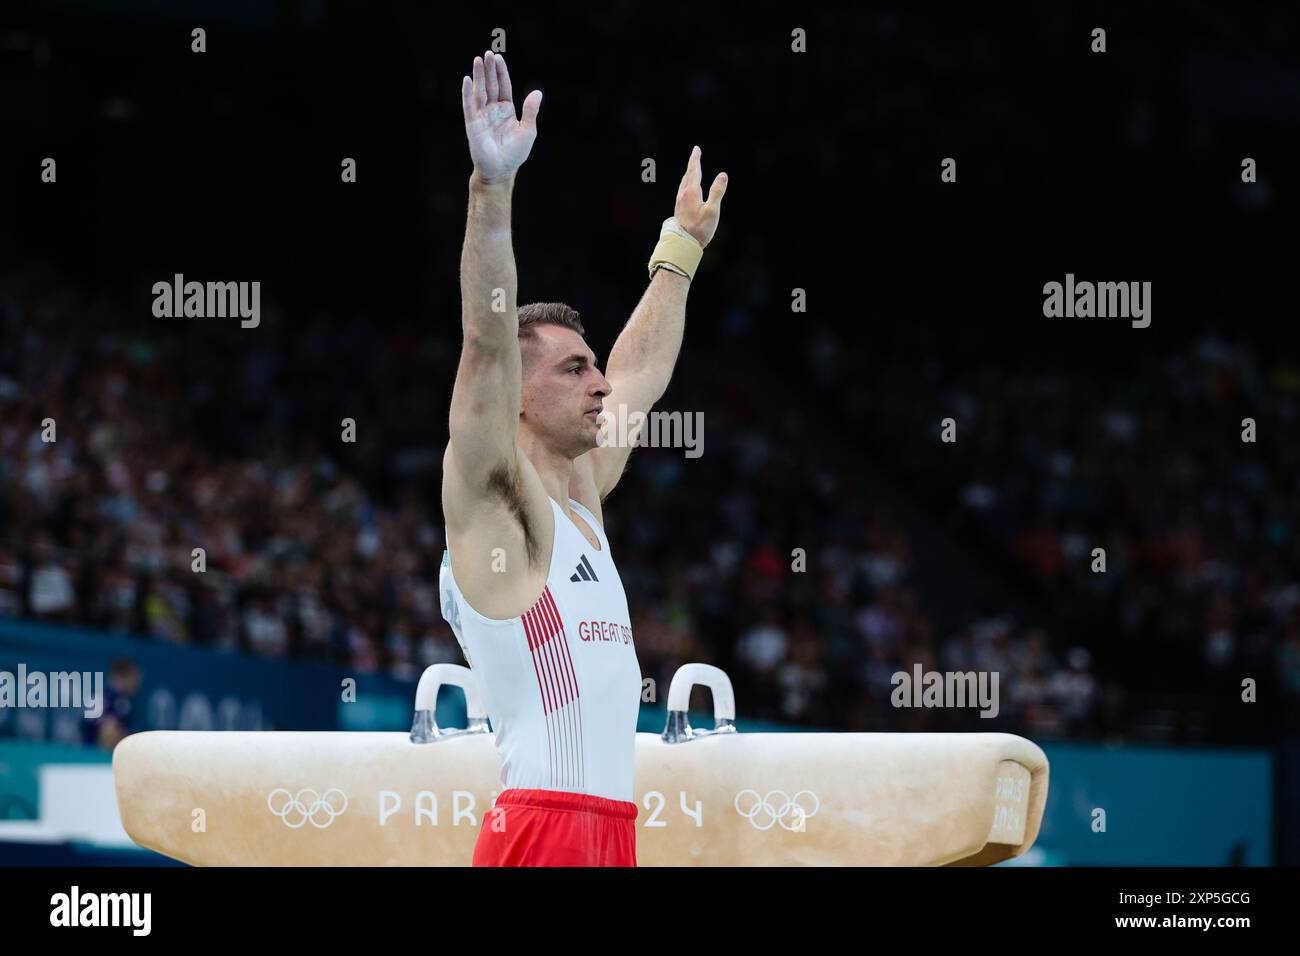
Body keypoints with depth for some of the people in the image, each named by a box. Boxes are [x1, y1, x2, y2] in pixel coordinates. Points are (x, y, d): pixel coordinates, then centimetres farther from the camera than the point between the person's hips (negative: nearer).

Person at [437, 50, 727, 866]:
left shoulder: (578, 494, 19)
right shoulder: (494, 500, -4)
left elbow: (642, 374, 34)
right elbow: (487, 344, -16)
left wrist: (683, 248, 40)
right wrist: (492, 188, -25)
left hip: (611, 829, 9)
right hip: (540, 826, -9)